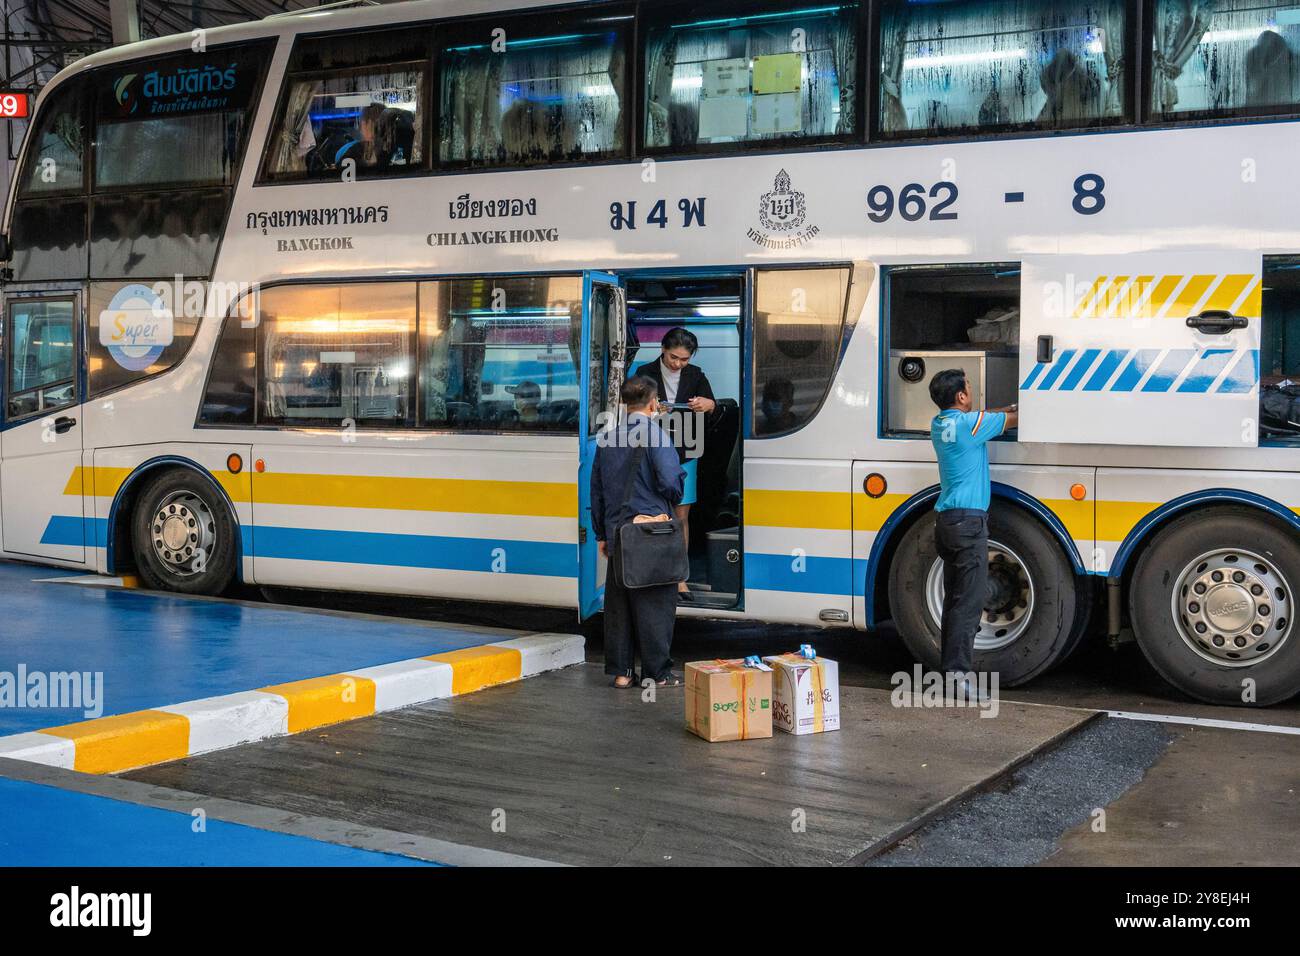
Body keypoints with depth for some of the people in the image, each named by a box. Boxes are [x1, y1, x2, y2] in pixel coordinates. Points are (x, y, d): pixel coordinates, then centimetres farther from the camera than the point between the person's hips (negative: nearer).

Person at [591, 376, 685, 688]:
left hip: (616, 532, 5)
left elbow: (596, 490, 14)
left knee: (618, 601, 11)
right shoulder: (654, 434, -9)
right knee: (654, 604, 1)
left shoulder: (607, 438, 10)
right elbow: (670, 480, -17)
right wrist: (673, 501, 7)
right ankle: (658, 672, 5)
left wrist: (601, 534, 21)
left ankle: (621, 671, 14)